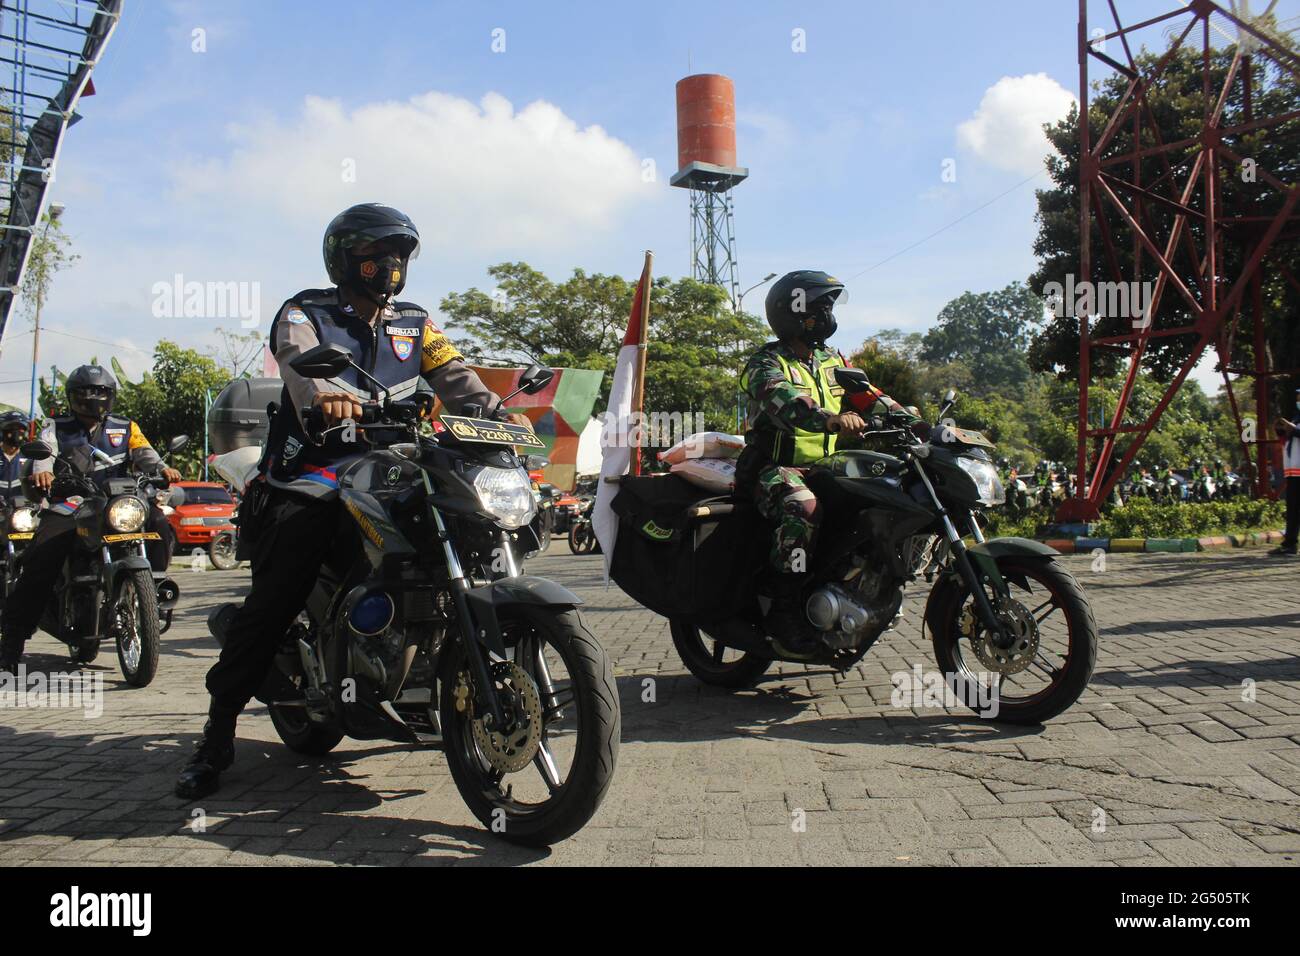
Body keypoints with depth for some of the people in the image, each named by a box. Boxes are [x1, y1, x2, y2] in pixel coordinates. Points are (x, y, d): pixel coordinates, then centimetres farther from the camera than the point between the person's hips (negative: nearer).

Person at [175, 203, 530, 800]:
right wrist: (324, 394, -41)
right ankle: (217, 733, -5)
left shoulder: (415, 324, 19)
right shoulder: (305, 313, 5)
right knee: (272, 601, -14)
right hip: (313, 474, -4)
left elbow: (453, 375, 4)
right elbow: (301, 359, -17)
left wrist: (496, 412, -17)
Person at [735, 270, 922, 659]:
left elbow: (866, 396, 9)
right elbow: (784, 401, -28)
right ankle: (784, 616, -31)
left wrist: (911, 420, -8)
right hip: (776, 469, -7)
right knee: (803, 508, -36)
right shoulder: (768, 364, -7)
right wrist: (832, 419, -47)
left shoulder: (831, 361, 19)